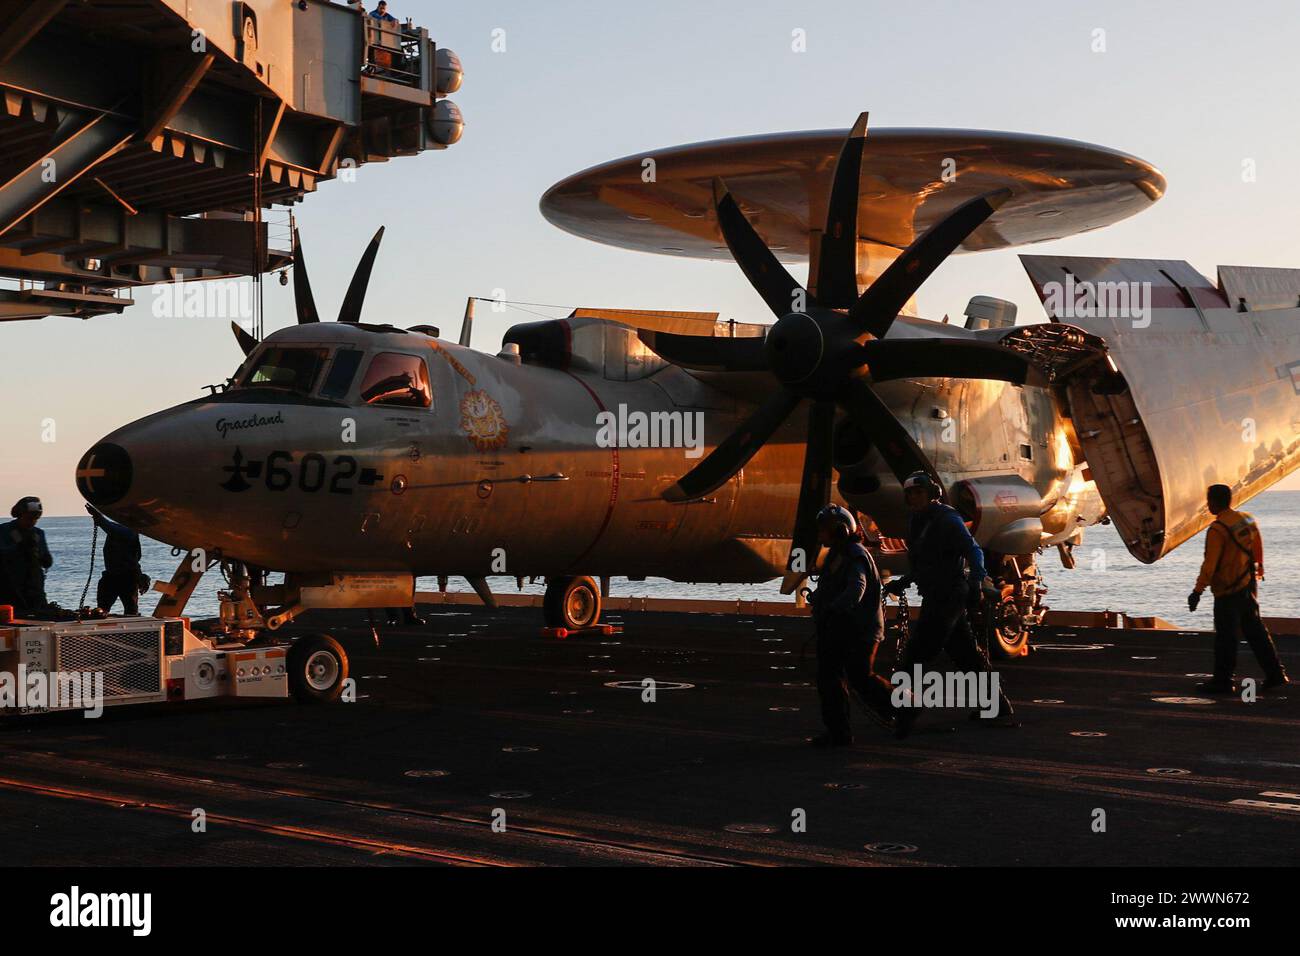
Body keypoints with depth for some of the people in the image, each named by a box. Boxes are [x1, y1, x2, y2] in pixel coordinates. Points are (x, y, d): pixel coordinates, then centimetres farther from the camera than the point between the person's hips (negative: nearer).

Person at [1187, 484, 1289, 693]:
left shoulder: (1217, 529, -19)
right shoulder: (1247, 520, 6)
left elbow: (1210, 564, -23)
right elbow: (1258, 551, 19)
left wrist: (1197, 591, -21)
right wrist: (1258, 573, 34)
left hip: (1228, 591, -8)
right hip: (1249, 586, 8)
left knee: (1226, 637, -1)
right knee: (1255, 630, 16)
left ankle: (1223, 681, 5)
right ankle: (1275, 674, 18)